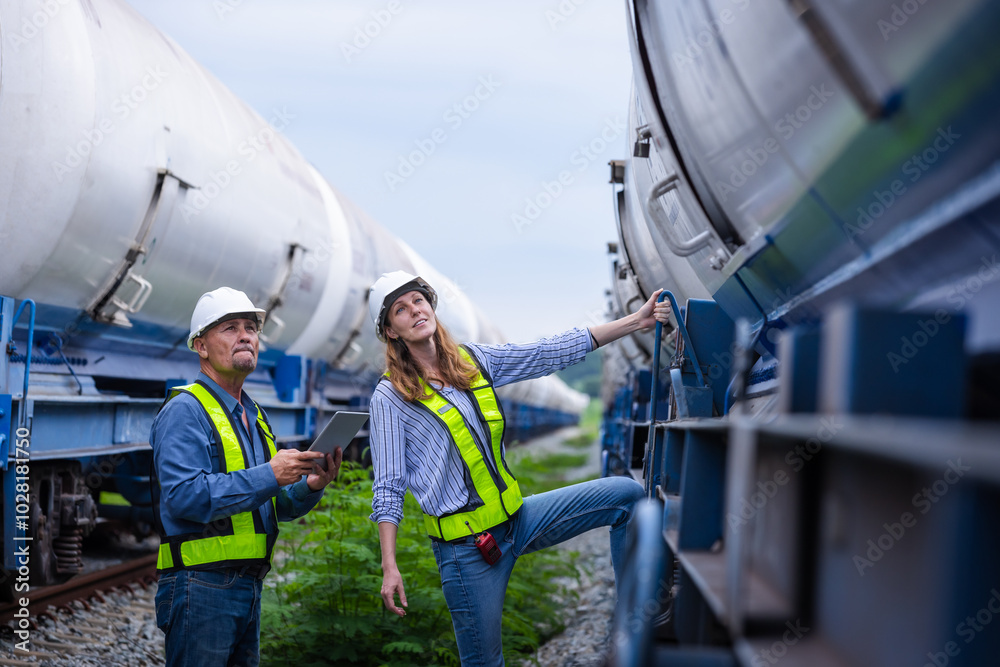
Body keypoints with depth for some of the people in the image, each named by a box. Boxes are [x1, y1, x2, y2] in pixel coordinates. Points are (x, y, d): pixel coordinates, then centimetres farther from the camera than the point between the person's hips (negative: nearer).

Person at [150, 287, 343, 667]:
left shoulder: (255, 418, 18)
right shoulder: (184, 411, -9)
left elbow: (273, 507, 20)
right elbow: (184, 496, -22)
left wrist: (309, 487, -1)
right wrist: (268, 475, -23)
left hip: (249, 589, 9)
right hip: (200, 587, -9)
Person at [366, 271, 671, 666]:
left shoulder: (474, 361, 6)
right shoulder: (390, 397, -8)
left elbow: (552, 353, 4)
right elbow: (388, 488, -9)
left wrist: (637, 321, -2)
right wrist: (389, 568, -17)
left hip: (516, 516, 6)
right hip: (465, 544, -6)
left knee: (626, 495, 1)